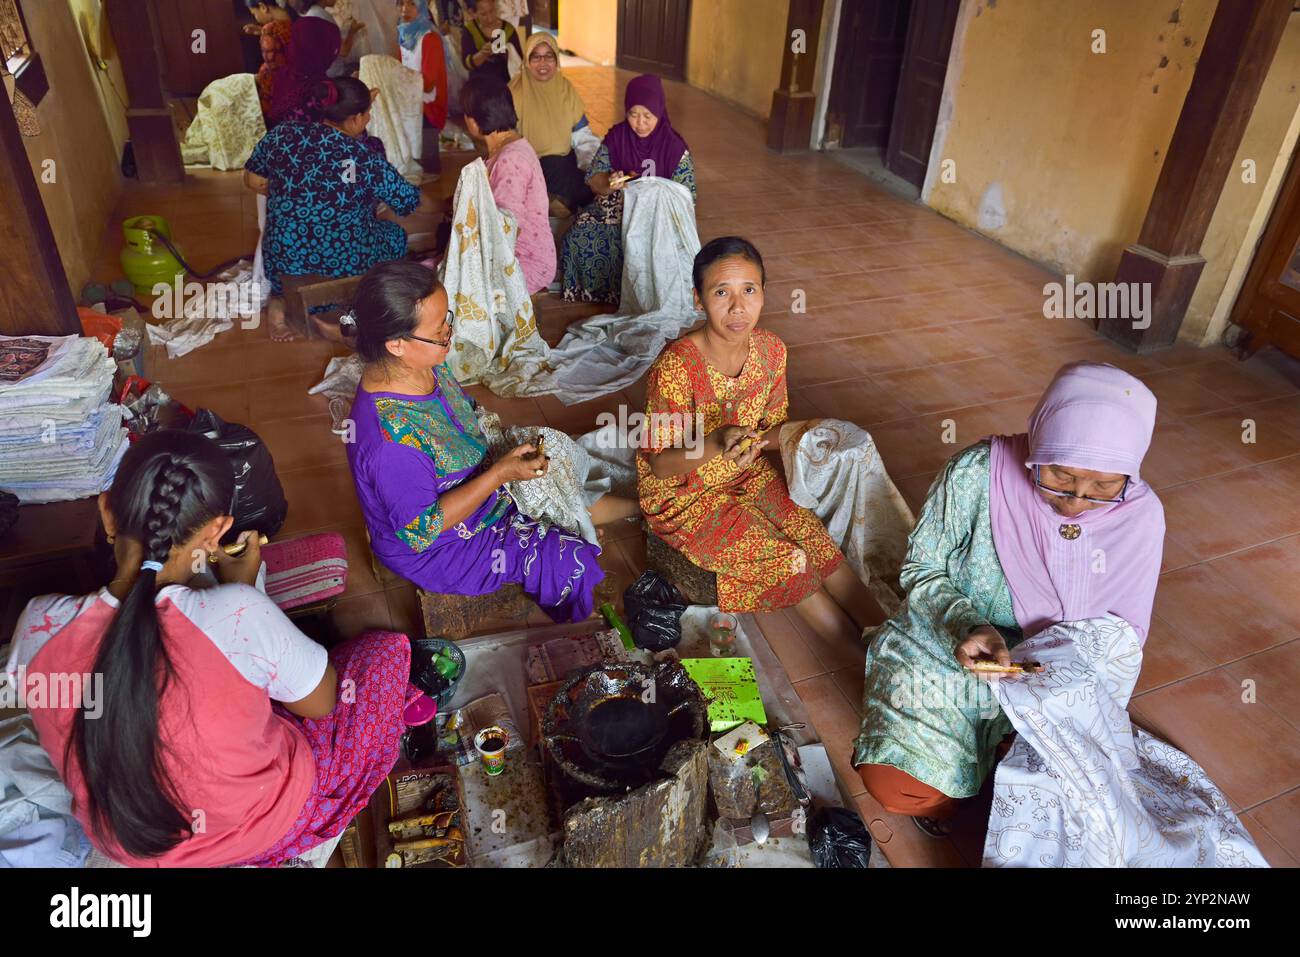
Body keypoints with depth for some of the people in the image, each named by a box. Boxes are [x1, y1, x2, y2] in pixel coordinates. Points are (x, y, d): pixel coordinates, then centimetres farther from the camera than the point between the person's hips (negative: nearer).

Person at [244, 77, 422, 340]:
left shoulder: (282, 135, -7)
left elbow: (253, 181, 7)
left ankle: (281, 301, 20)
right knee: (395, 235, 25)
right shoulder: (364, 156, -17)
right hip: (347, 265, -3)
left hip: (284, 261, 3)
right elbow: (409, 202, -7)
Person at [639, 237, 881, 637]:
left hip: (747, 475, 5)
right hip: (683, 494, -5)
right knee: (784, 559, -15)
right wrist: (716, 445, -39)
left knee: (819, 543, -14)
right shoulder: (676, 367, -27)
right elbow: (660, 464, -21)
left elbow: (772, 428, 5)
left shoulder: (771, 350, -10)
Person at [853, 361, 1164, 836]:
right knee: (896, 786, -18)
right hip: (944, 653, -2)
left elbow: (1126, 629, 0)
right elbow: (922, 570, -9)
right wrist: (967, 624, -28)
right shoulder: (976, 473, -22)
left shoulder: (1140, 516, -13)